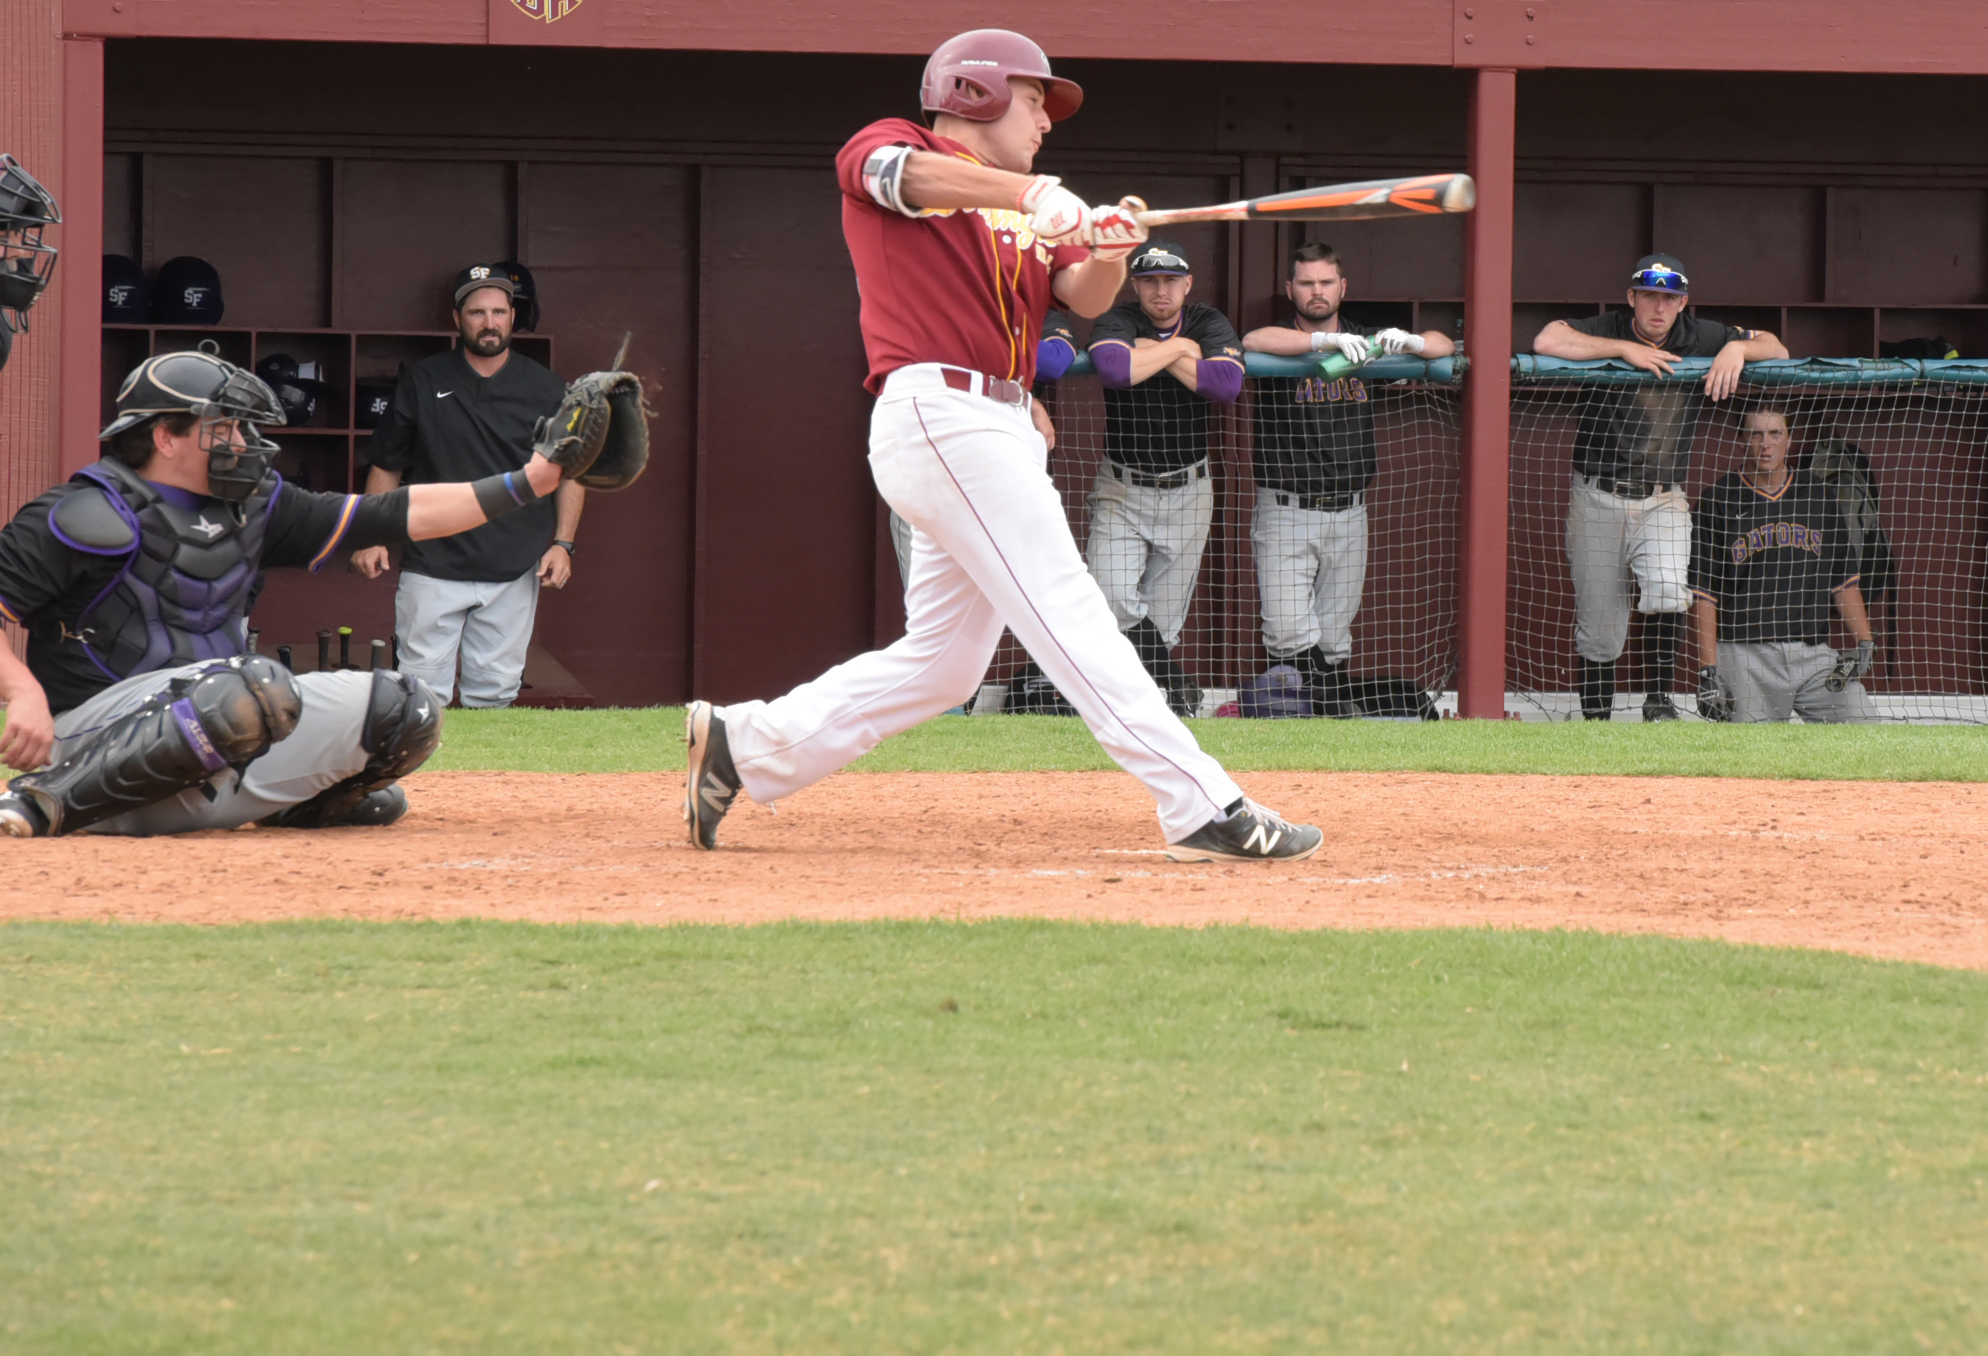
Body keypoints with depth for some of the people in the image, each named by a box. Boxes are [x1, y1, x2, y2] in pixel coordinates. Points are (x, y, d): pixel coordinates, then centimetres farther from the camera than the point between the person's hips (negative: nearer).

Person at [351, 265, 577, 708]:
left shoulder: (545, 390, 8)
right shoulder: (421, 383, 7)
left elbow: (571, 472, 13)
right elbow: (387, 467, 11)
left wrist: (562, 543, 1)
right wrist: (372, 537, 1)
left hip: (514, 572, 1)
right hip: (432, 567, -1)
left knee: (494, 693, 2)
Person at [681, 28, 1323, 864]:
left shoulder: (1025, 221, 24)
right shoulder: (887, 146, 4)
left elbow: (1085, 296, 9)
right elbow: (903, 173, -21)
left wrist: (1108, 248, -15)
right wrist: (1036, 195, -36)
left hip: (1000, 433, 9)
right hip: (939, 411, -9)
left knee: (943, 661, 11)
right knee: (1067, 615, -15)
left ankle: (744, 746, 21)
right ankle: (1203, 810, -22)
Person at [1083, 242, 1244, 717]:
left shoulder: (1210, 325, 1)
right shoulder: (1117, 322, -6)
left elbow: (1227, 385, -19)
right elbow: (1115, 370, -30)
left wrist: (1154, 352, -15)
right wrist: (1177, 348, -17)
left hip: (1187, 493, 2)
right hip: (1121, 490, -2)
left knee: (1165, 619, 3)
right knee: (1114, 596, -19)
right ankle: (1175, 690, -7)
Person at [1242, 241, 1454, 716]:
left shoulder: (1365, 344, 11)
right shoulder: (1281, 347, 0)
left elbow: (1444, 346, 7)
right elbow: (1253, 342, -24)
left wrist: (1410, 342, -17)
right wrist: (1328, 341, -33)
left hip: (1349, 516, 3)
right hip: (1286, 513, -3)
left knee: (1334, 639, 7)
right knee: (1288, 632, -14)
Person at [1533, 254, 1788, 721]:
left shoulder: (1700, 339, 3)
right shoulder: (1606, 331, -7)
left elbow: (1775, 348, 10)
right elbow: (1546, 341, -26)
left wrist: (1738, 349, -13)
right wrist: (1625, 349, -24)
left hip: (1663, 501, 2)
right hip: (1598, 500, -2)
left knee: (1668, 592, -24)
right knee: (1598, 628, 1)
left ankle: (1660, 699, -11)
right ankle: (1595, 721, 13)